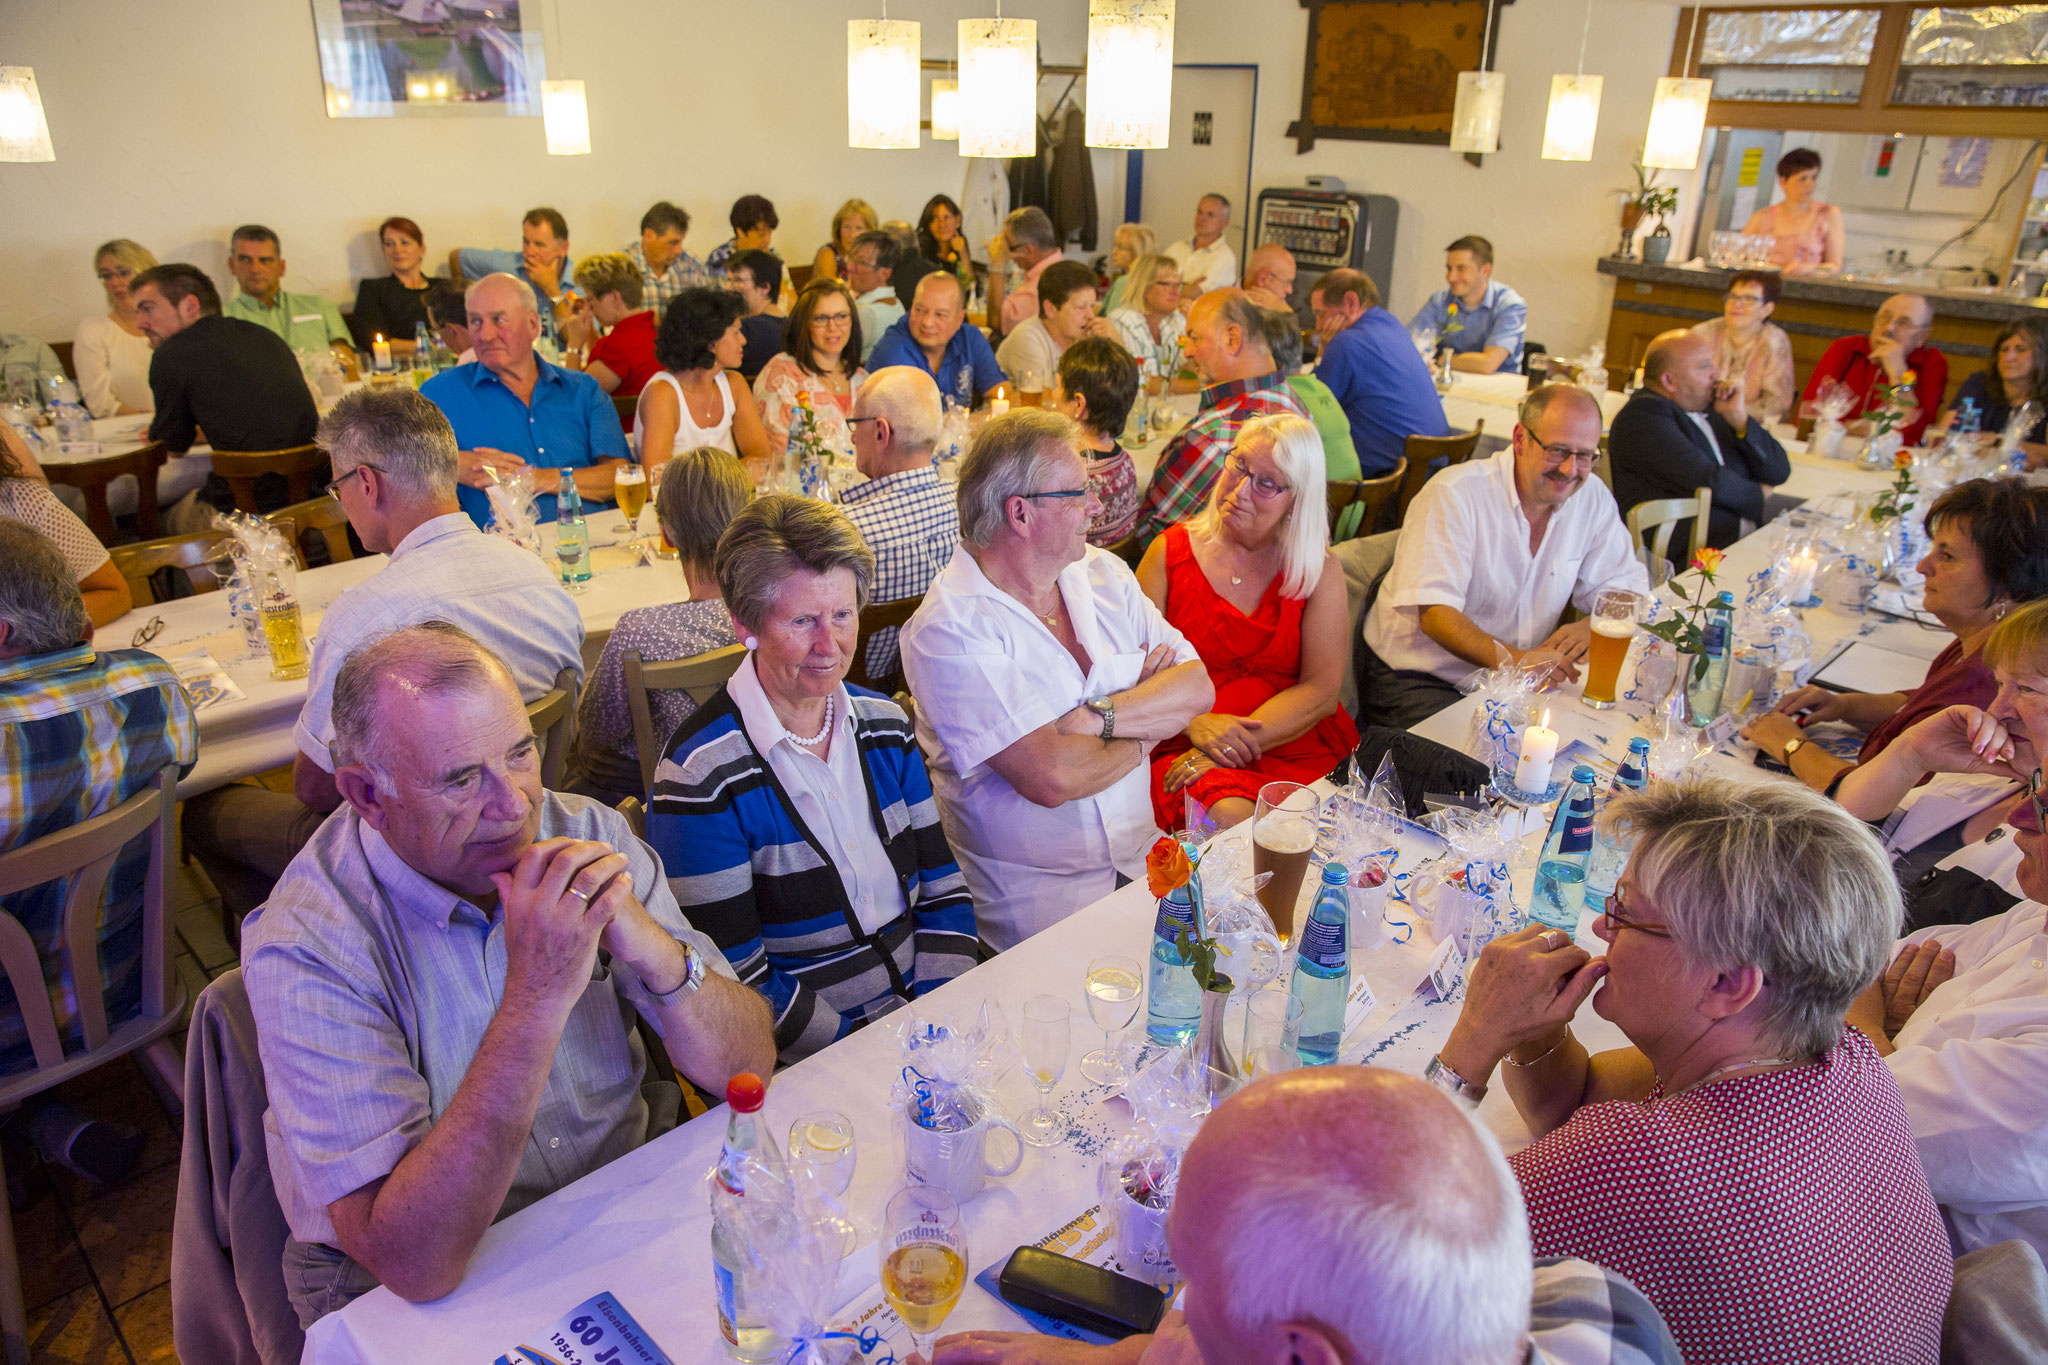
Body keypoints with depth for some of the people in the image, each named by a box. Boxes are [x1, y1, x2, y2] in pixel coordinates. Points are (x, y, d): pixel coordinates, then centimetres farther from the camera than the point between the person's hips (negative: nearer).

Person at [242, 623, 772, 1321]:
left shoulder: (587, 834, -8)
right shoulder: (305, 946, -20)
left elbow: (747, 1072, -9)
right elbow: (412, 1263, -27)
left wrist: (653, 949, -28)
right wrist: (536, 998, -35)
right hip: (403, 1298, -3)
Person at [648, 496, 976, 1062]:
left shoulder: (884, 723, 5)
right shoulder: (703, 776, -14)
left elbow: (942, 886, 8)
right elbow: (739, 987, -13)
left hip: (921, 1019, 6)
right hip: (807, 1064, -5)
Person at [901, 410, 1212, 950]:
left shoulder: (1102, 573, 8)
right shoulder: (949, 627, -16)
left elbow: (1197, 687, 0)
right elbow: (1051, 778, -23)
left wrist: (1099, 717, -17)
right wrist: (1145, 727, -5)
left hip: (1141, 859, 7)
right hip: (1036, 895, -6)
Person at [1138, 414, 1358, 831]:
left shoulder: (1320, 570, 9)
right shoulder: (1170, 553, 8)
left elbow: (1322, 690, -2)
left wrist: (1236, 746, -16)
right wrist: (1198, 725, -17)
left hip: (1297, 746, 2)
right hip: (1184, 746, -2)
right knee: (1230, 818, -33)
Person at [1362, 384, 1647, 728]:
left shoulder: (1593, 498, 4)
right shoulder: (1453, 494, -15)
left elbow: (1628, 590, 8)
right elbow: (1434, 613, -24)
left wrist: (1595, 626, -17)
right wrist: (1513, 659, -40)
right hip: (1416, 681, -6)